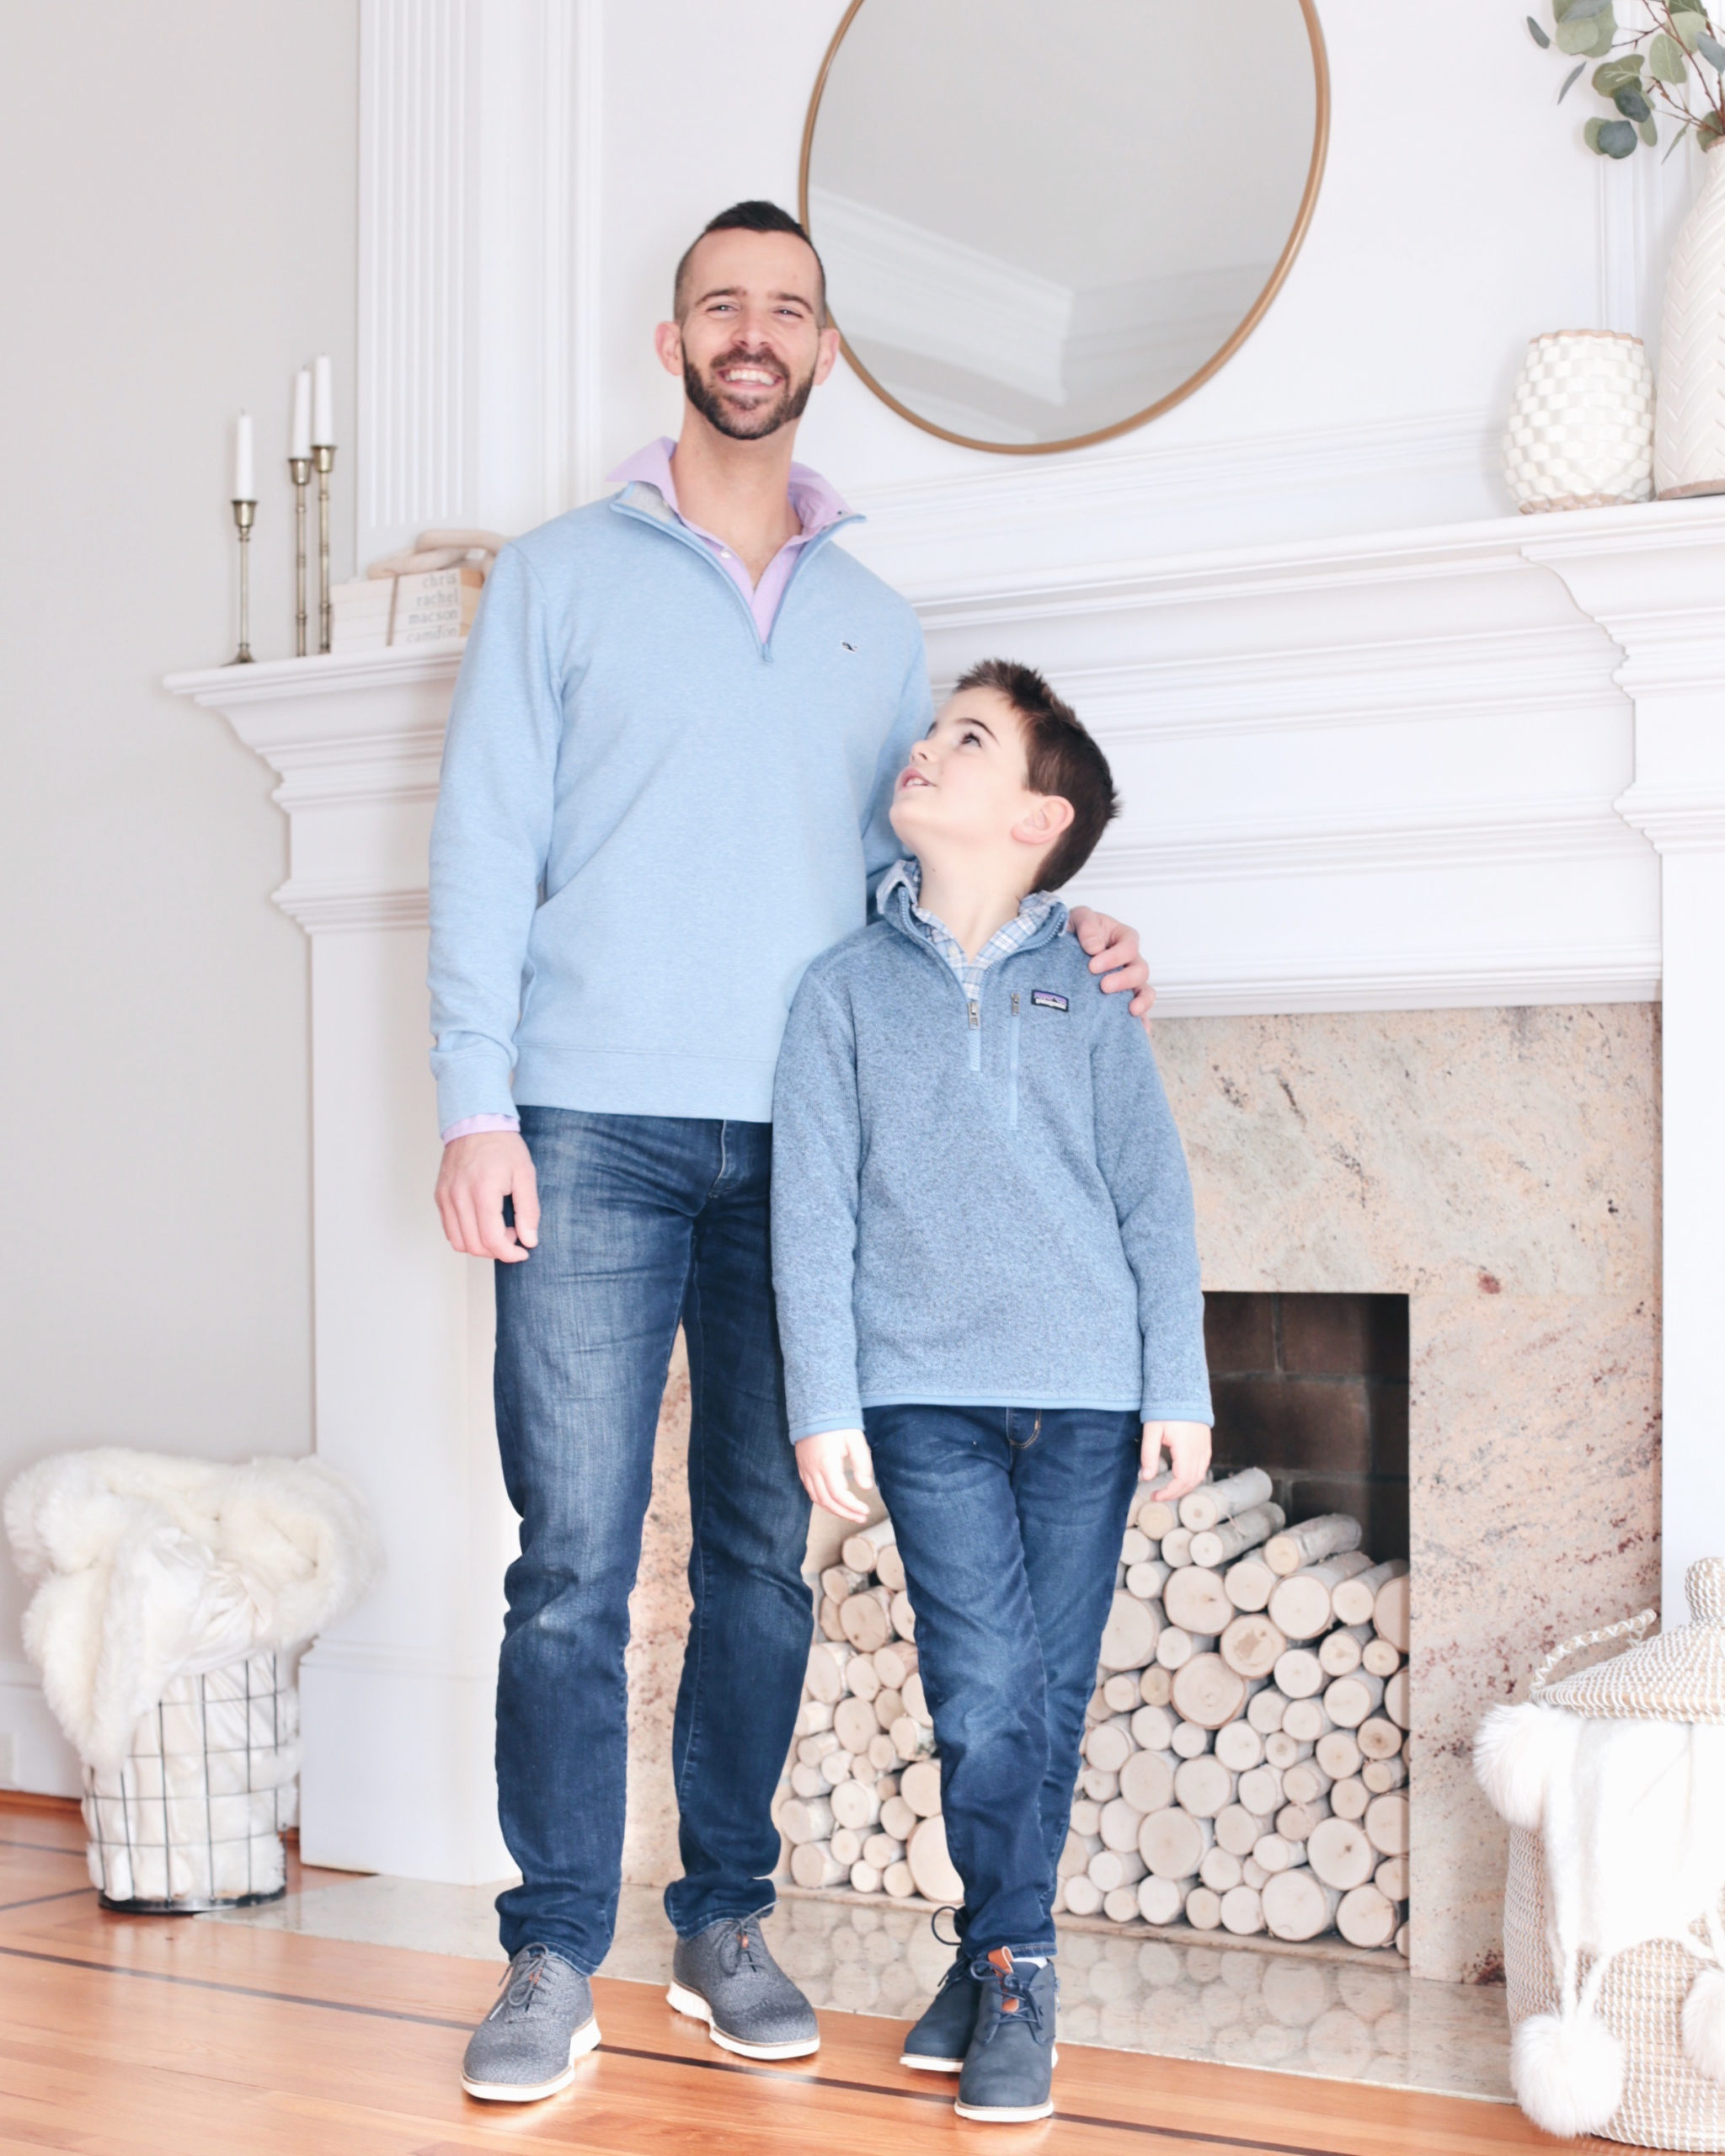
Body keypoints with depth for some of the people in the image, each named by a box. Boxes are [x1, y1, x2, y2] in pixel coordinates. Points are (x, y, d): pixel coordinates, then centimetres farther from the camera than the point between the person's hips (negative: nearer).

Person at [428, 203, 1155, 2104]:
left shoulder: (873, 622, 17)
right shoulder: (559, 577, 6)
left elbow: (910, 863, 20)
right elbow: (485, 848, 0)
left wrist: (1050, 943, 1)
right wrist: (476, 1106, -9)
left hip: (800, 1144, 4)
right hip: (597, 1134, -3)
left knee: (764, 1554, 7)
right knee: (575, 1559, -6)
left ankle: (725, 1920, 19)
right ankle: (554, 1960, 3)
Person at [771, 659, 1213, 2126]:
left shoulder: (1087, 999, 8)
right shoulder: (847, 990, 6)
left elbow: (1156, 1201, 6)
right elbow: (813, 1208, 2)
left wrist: (1179, 1390, 0)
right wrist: (823, 1405, -5)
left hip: (1084, 1398, 1)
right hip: (927, 1395, -1)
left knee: (1052, 1697, 4)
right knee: (985, 1691, -10)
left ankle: (996, 1959, 19)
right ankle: (1015, 1967, 7)